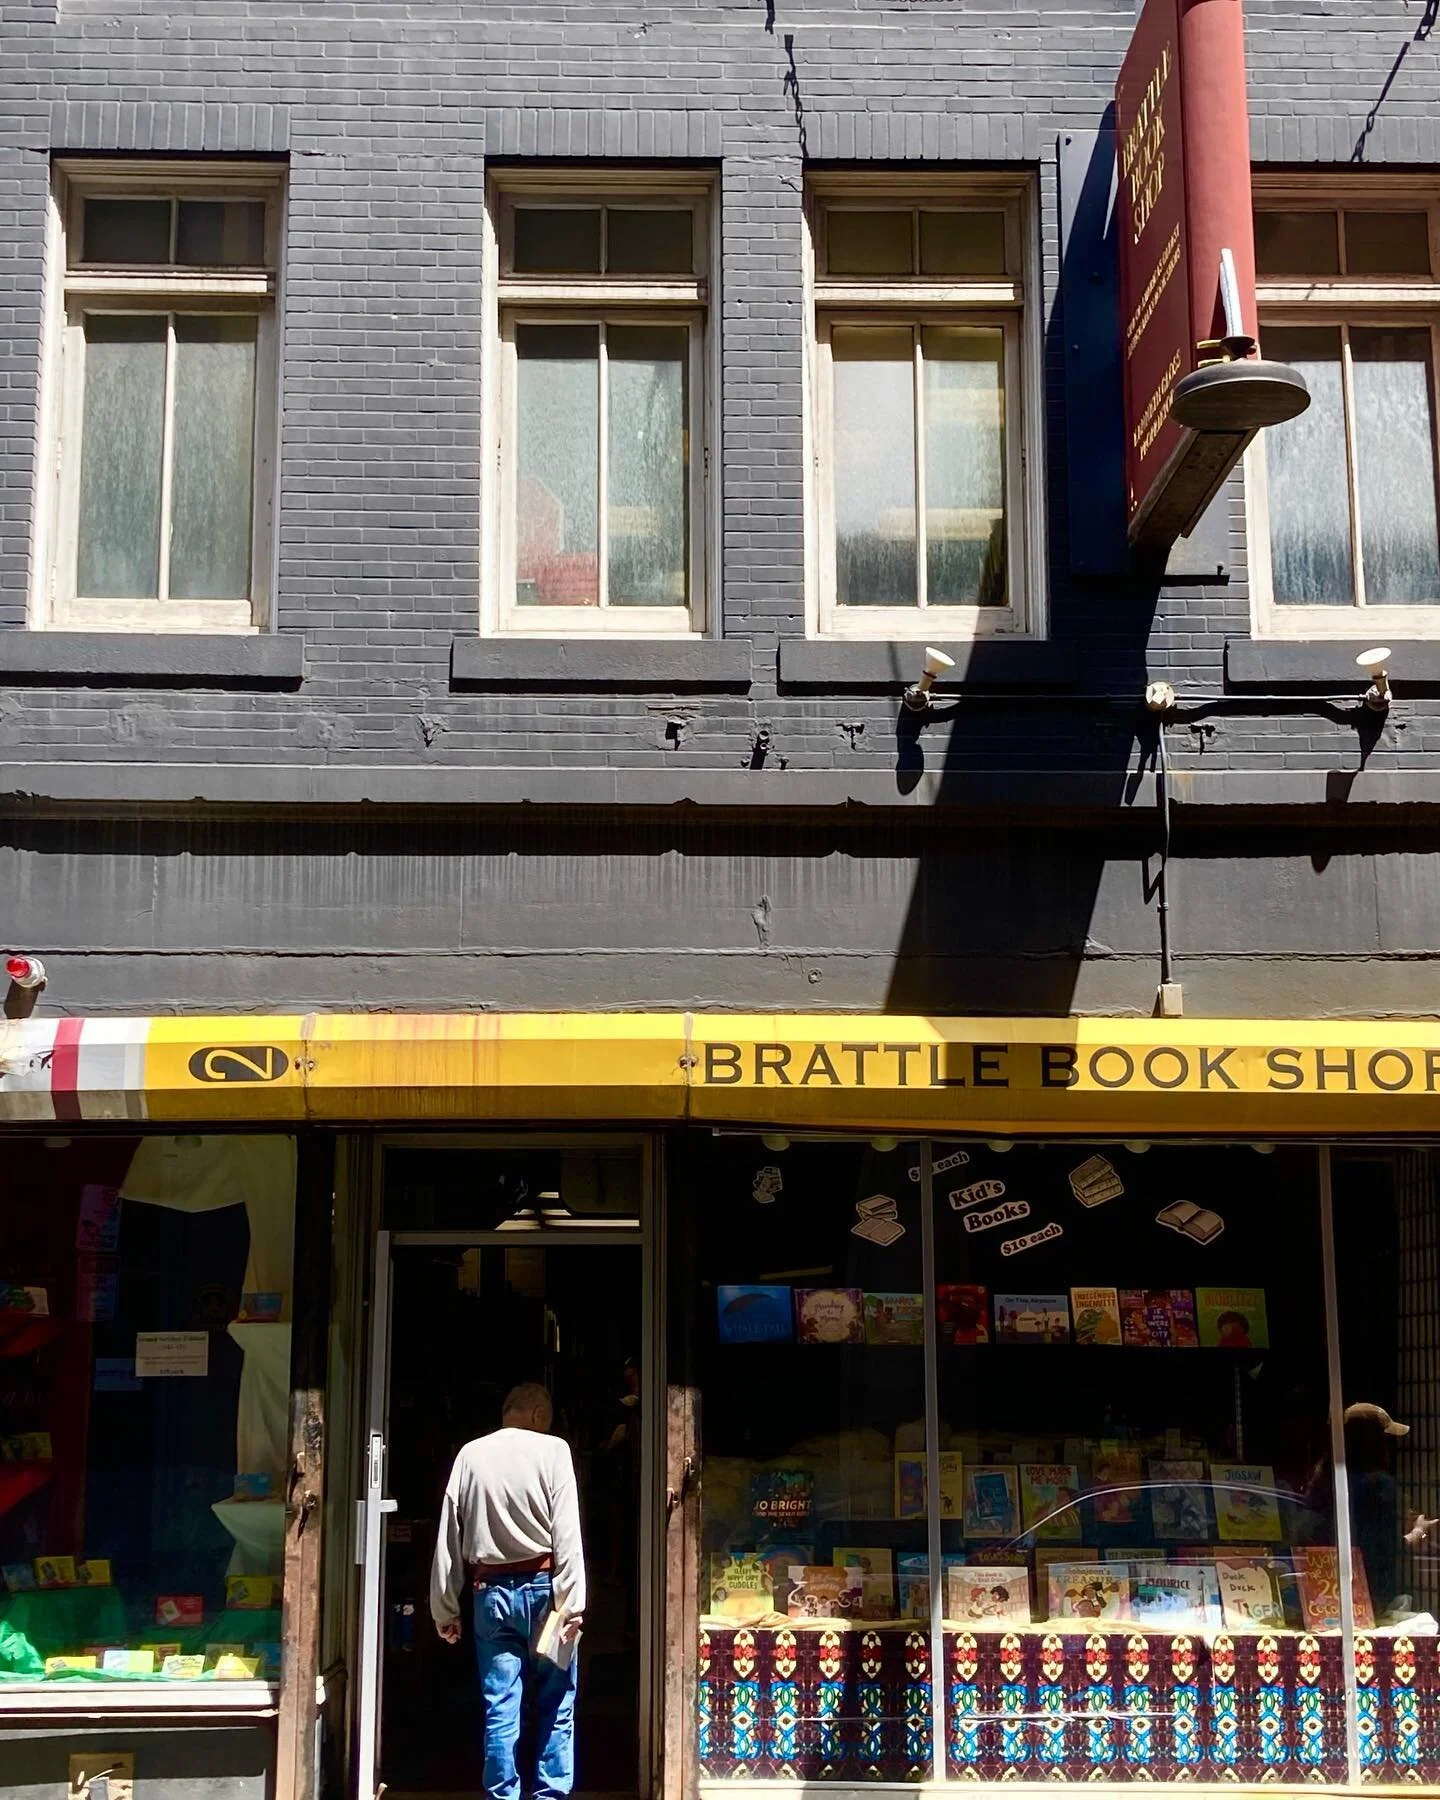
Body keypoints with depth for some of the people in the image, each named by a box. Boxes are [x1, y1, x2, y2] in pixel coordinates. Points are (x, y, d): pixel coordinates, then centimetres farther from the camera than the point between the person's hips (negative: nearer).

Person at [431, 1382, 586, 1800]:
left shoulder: (470, 1455, 6)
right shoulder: (552, 1451, -4)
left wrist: (445, 1609, 10)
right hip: (541, 1586, -3)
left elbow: (449, 1537, 5)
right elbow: (567, 1532, -11)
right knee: (556, 1706, 6)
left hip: (491, 1592, 3)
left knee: (500, 1710, 6)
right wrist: (572, 1603, -12)